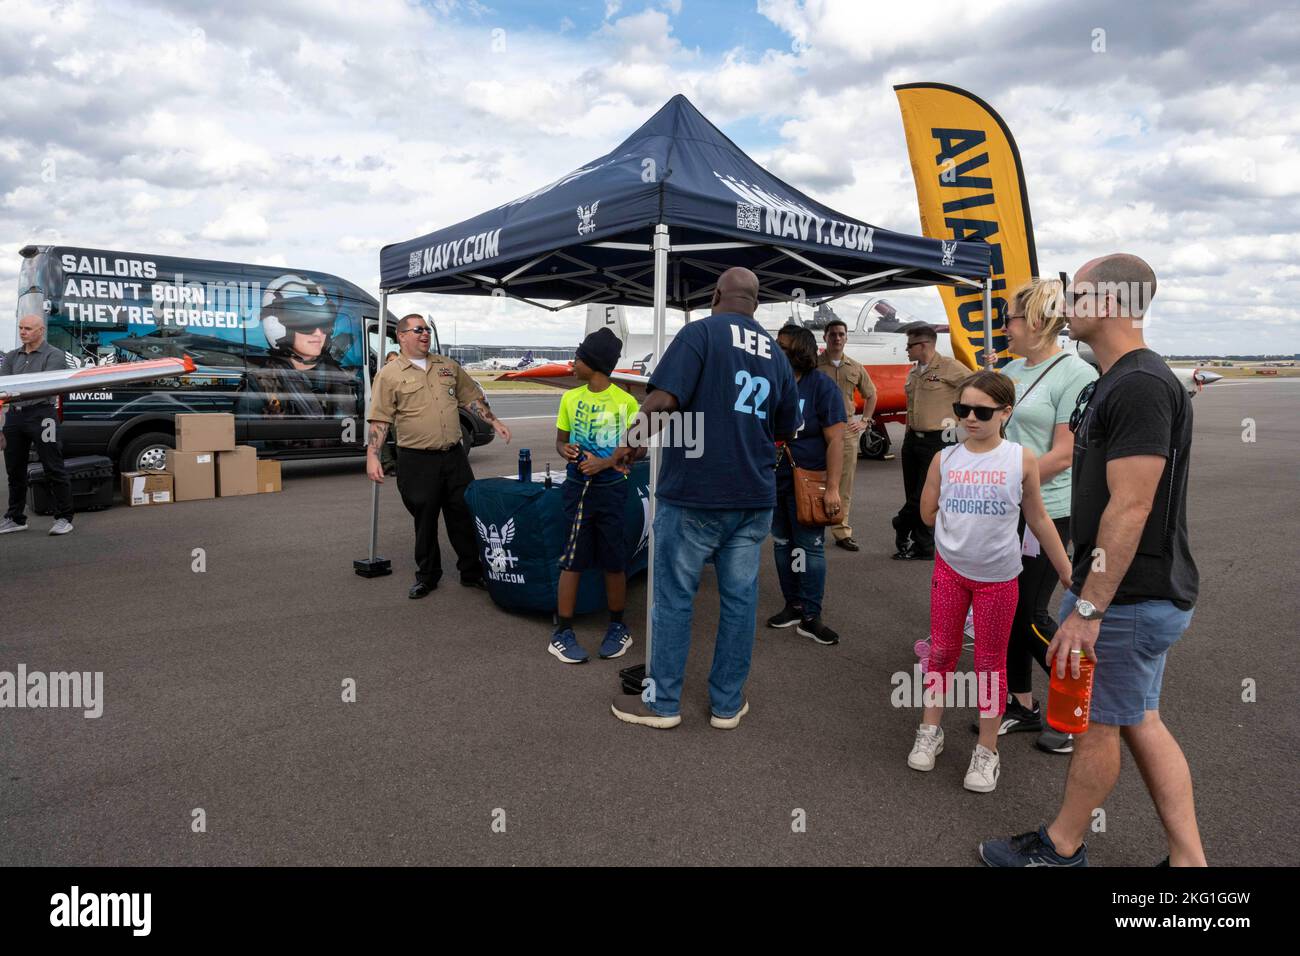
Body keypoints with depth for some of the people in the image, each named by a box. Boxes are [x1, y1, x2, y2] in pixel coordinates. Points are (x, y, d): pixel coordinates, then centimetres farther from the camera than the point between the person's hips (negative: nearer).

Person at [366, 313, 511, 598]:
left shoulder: (447, 366, 12)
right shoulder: (389, 375, -2)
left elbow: (472, 396, 20)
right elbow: (379, 420, -6)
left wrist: (493, 421, 12)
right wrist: (372, 456, -14)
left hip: (454, 456, 4)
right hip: (417, 462, -4)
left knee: (464, 516, 8)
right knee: (425, 521, 6)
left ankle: (472, 572, 21)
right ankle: (427, 576, 22)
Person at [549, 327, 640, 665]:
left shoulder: (625, 402, -5)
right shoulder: (570, 398, 5)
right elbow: (561, 440, 13)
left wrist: (604, 463, -18)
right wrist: (565, 450, -11)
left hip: (611, 488, -2)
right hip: (578, 486, 2)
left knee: (614, 560, 5)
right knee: (573, 558, -1)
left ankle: (617, 627, 23)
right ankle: (562, 631, 9)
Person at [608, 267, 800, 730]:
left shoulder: (701, 332, -7)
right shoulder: (775, 353, 11)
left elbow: (663, 399, -20)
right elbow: (786, 428, 20)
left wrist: (631, 442, -6)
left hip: (693, 495, -5)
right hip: (754, 498, 5)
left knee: (674, 597, 7)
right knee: (740, 598, 12)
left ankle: (662, 702, 18)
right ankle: (727, 704, 22)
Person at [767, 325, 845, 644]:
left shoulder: (822, 386, -9)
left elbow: (836, 441, -13)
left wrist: (833, 488, -19)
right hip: (773, 482, 6)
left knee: (809, 548, -1)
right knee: (782, 544, 13)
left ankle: (810, 617, 8)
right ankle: (793, 605, 26)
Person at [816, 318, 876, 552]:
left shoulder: (856, 368, 12)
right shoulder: (813, 365, -1)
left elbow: (870, 395, 25)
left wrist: (864, 421, 15)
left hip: (848, 430, 4)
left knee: (845, 482, 7)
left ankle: (842, 531, 15)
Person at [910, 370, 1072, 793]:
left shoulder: (1022, 460, -8)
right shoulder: (945, 459, -3)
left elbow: (1038, 520, 1)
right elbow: (928, 514, 4)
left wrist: (1068, 573, 3)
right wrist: (964, 520, -2)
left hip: (998, 576, -2)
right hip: (950, 569, 2)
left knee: (990, 662, 8)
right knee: (941, 651, 12)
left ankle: (987, 751, 22)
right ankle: (930, 731, 29)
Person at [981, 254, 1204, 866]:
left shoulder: (1140, 385, -21)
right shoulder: (1114, 382, 13)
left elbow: (1130, 508, -26)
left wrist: (1088, 608, -24)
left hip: (1129, 597, -10)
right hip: (1146, 593, 10)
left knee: (1096, 723, 7)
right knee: (1140, 722, 16)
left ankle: (1061, 848, 26)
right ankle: (1188, 859, 27)